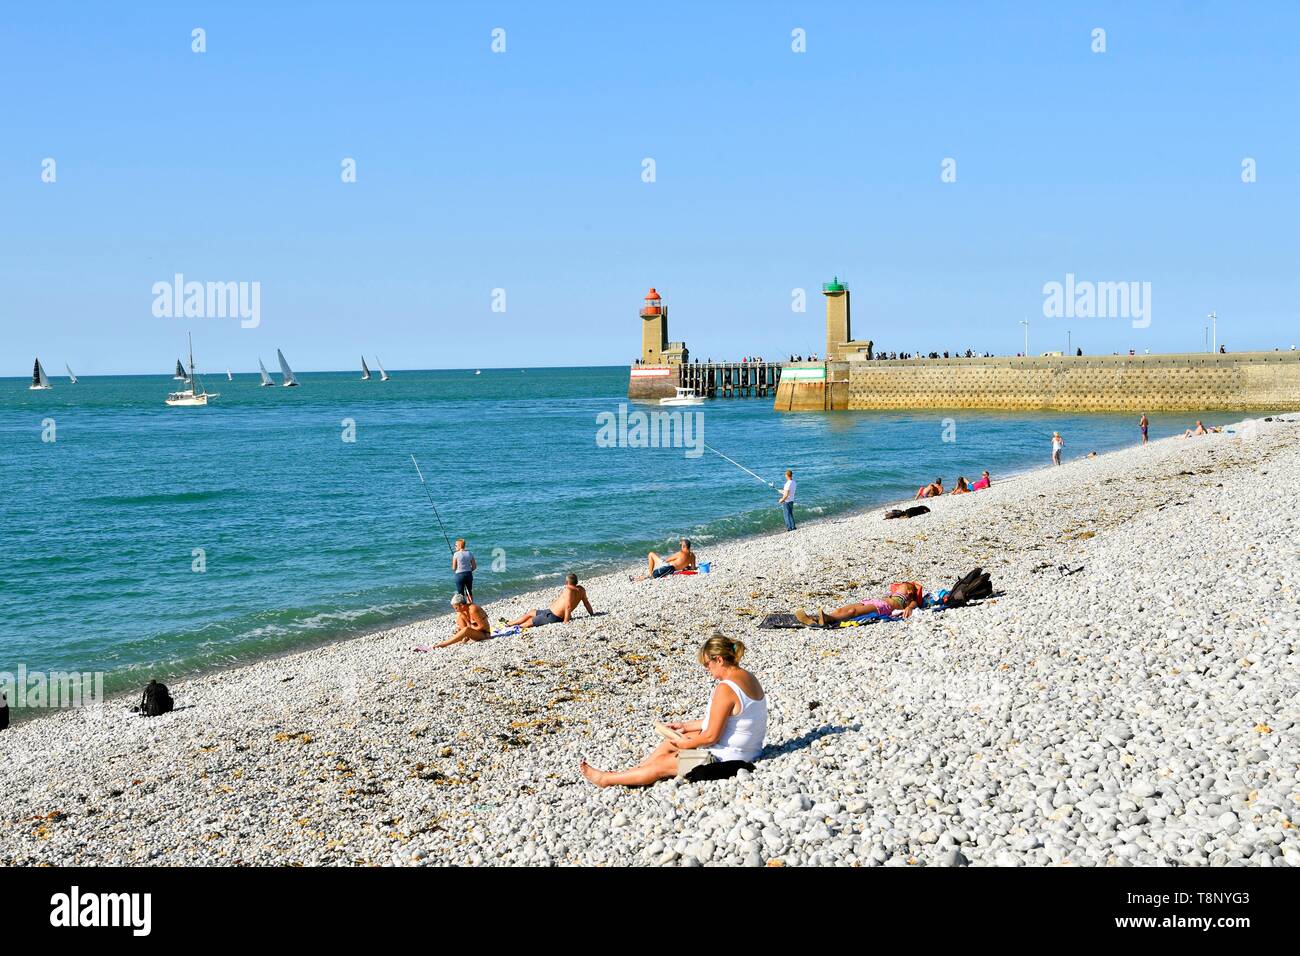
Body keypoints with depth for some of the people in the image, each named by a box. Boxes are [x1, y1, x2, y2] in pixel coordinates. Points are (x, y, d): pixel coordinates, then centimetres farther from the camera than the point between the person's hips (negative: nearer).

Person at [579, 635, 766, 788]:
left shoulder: (725, 689, -26)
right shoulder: (748, 678, 6)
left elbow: (711, 735, -22)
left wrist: (686, 743, -5)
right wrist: (685, 727, 15)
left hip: (726, 758, -10)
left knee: (662, 764, 4)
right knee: (671, 742, 20)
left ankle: (606, 779, 17)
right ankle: (626, 774, 30)